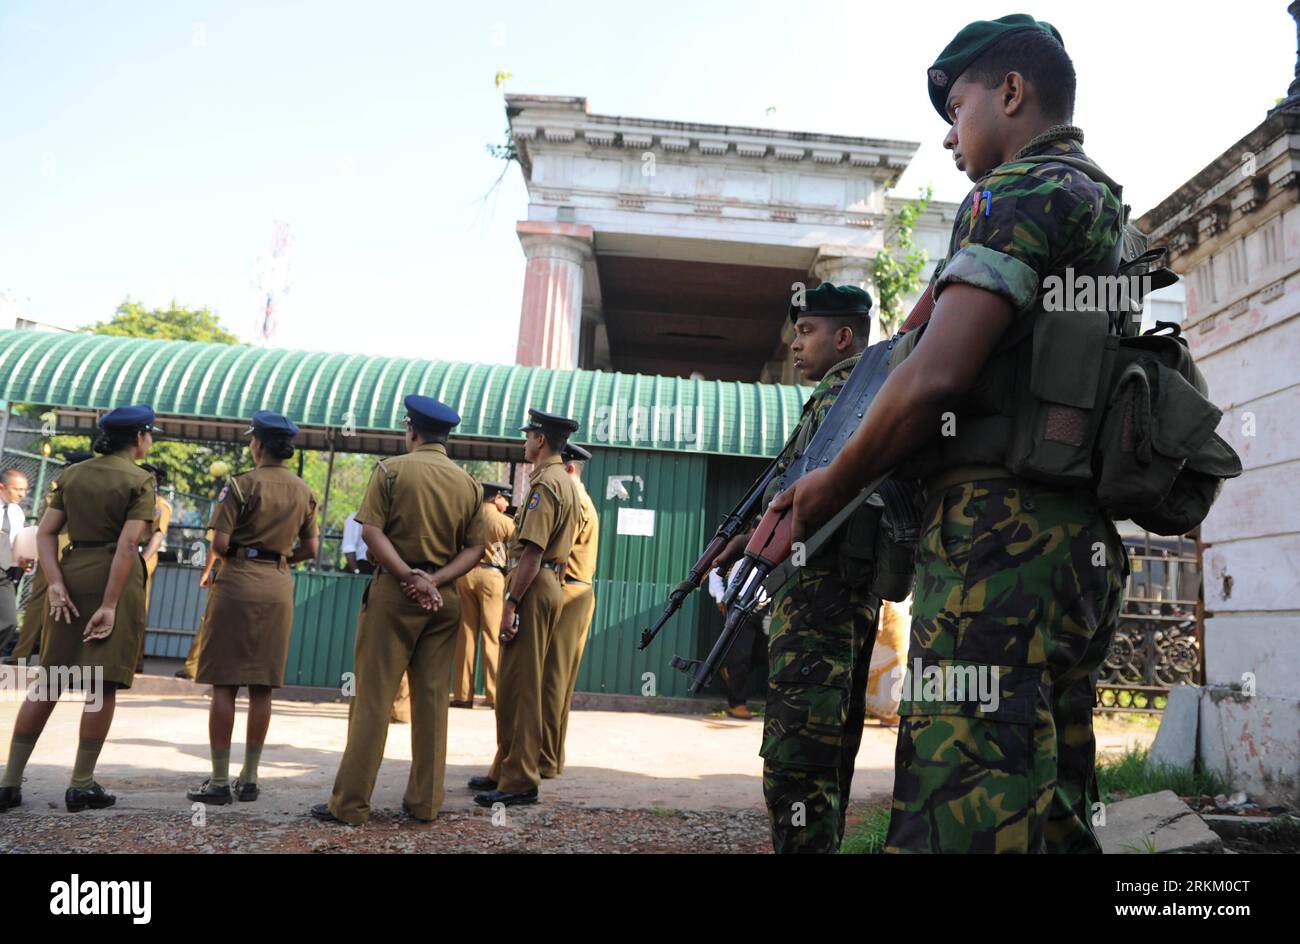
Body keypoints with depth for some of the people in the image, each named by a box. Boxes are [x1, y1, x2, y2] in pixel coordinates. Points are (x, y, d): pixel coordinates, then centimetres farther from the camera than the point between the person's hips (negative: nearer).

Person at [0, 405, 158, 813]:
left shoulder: (72, 474, 12)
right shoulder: (140, 480, -5)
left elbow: (45, 531, 3)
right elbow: (128, 543, -15)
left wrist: (55, 583, -4)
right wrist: (110, 604, -16)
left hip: (71, 573, 6)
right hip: (117, 579, -5)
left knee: (49, 682, 12)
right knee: (103, 684, 0)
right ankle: (81, 785, 3)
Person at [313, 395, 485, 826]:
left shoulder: (392, 469, -3)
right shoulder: (469, 483, 8)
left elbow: (372, 531, -12)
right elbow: (474, 549, 2)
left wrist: (410, 576, -16)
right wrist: (435, 580, -8)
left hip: (394, 592, -4)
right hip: (444, 596, 4)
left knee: (373, 697, 0)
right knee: (432, 697, 9)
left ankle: (350, 802, 5)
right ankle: (425, 801, 14)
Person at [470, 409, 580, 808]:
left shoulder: (545, 483, -13)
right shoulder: (567, 482, 19)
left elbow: (532, 551, -21)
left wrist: (511, 602, -21)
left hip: (533, 586, -10)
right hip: (553, 582, 10)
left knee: (519, 686, -6)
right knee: (519, 683, 16)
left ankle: (519, 781, -1)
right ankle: (507, 768, 25)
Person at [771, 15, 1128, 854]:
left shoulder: (1024, 190, -4)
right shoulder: (1102, 205, 25)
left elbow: (936, 375, -15)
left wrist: (830, 488, -3)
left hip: (1001, 535, -10)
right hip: (1080, 542, 10)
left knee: (962, 817, -11)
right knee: (1051, 814, 13)